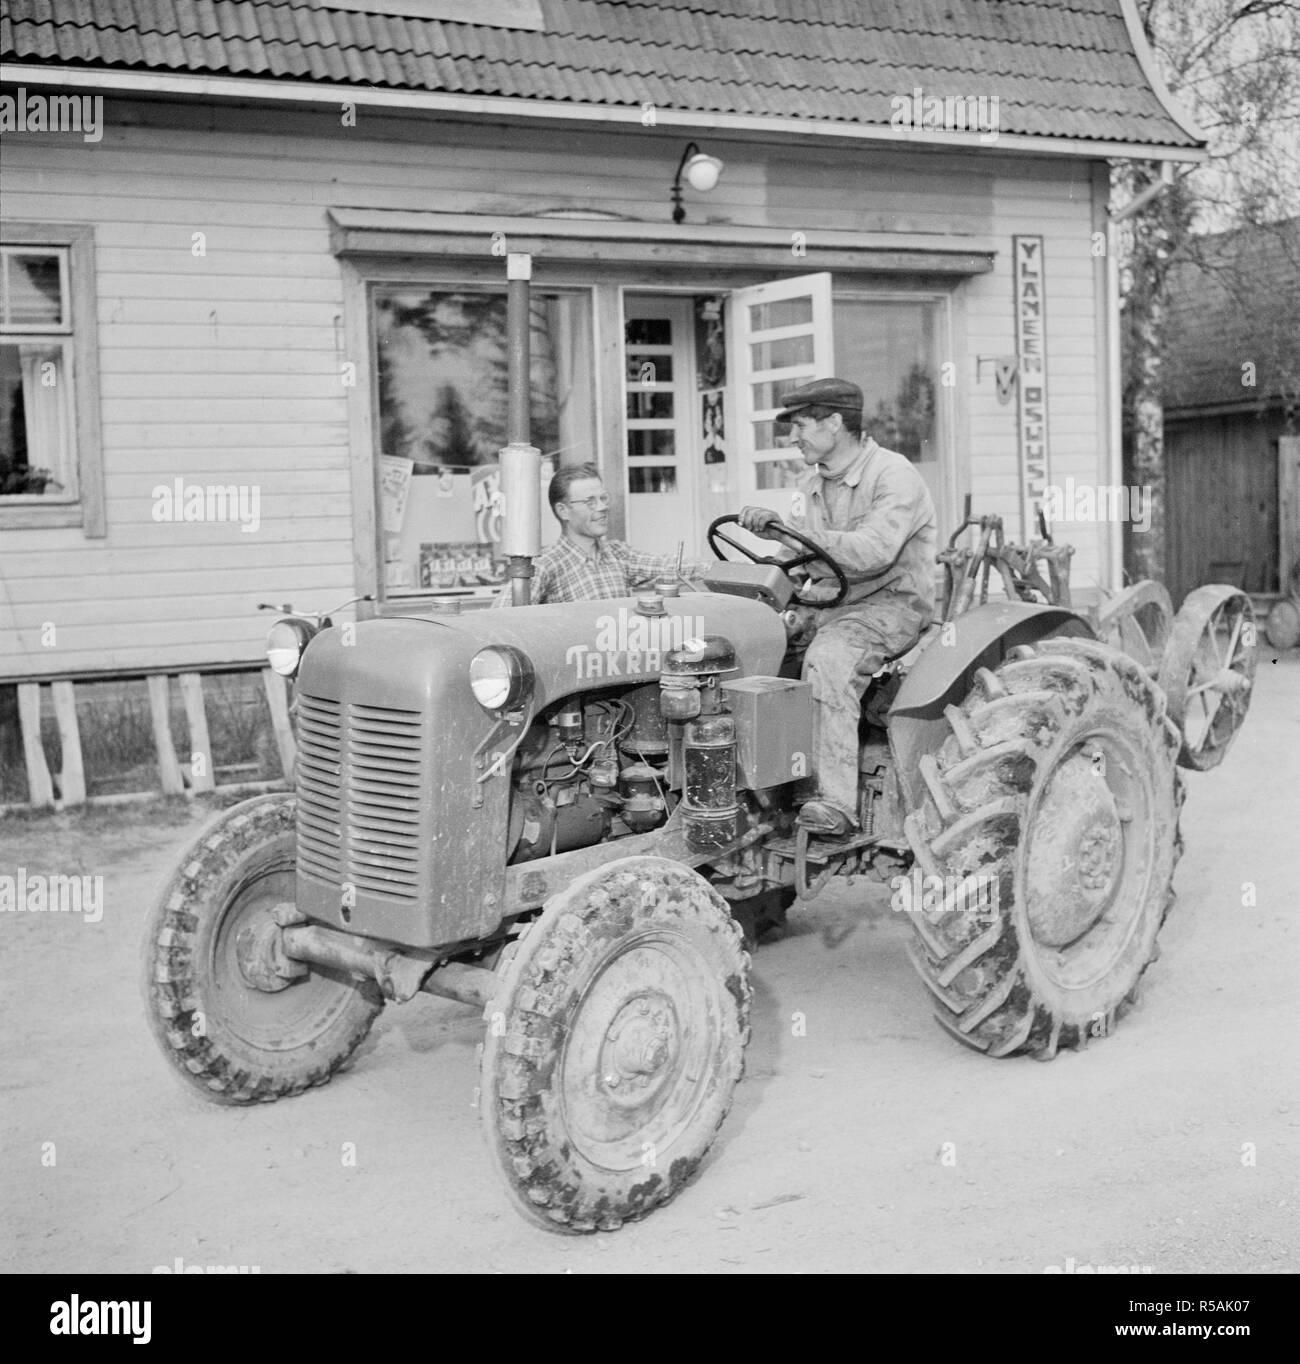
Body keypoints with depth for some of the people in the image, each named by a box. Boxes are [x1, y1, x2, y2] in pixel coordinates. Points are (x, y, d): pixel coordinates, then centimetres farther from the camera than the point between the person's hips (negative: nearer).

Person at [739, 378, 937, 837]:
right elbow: (802, 555, 17)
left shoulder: (894, 476, -14)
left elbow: (872, 552, -30)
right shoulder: (811, 482, 13)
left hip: (892, 603, -8)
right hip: (829, 600, 8)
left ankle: (836, 803, -36)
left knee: (826, 660, -35)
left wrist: (788, 529, -33)